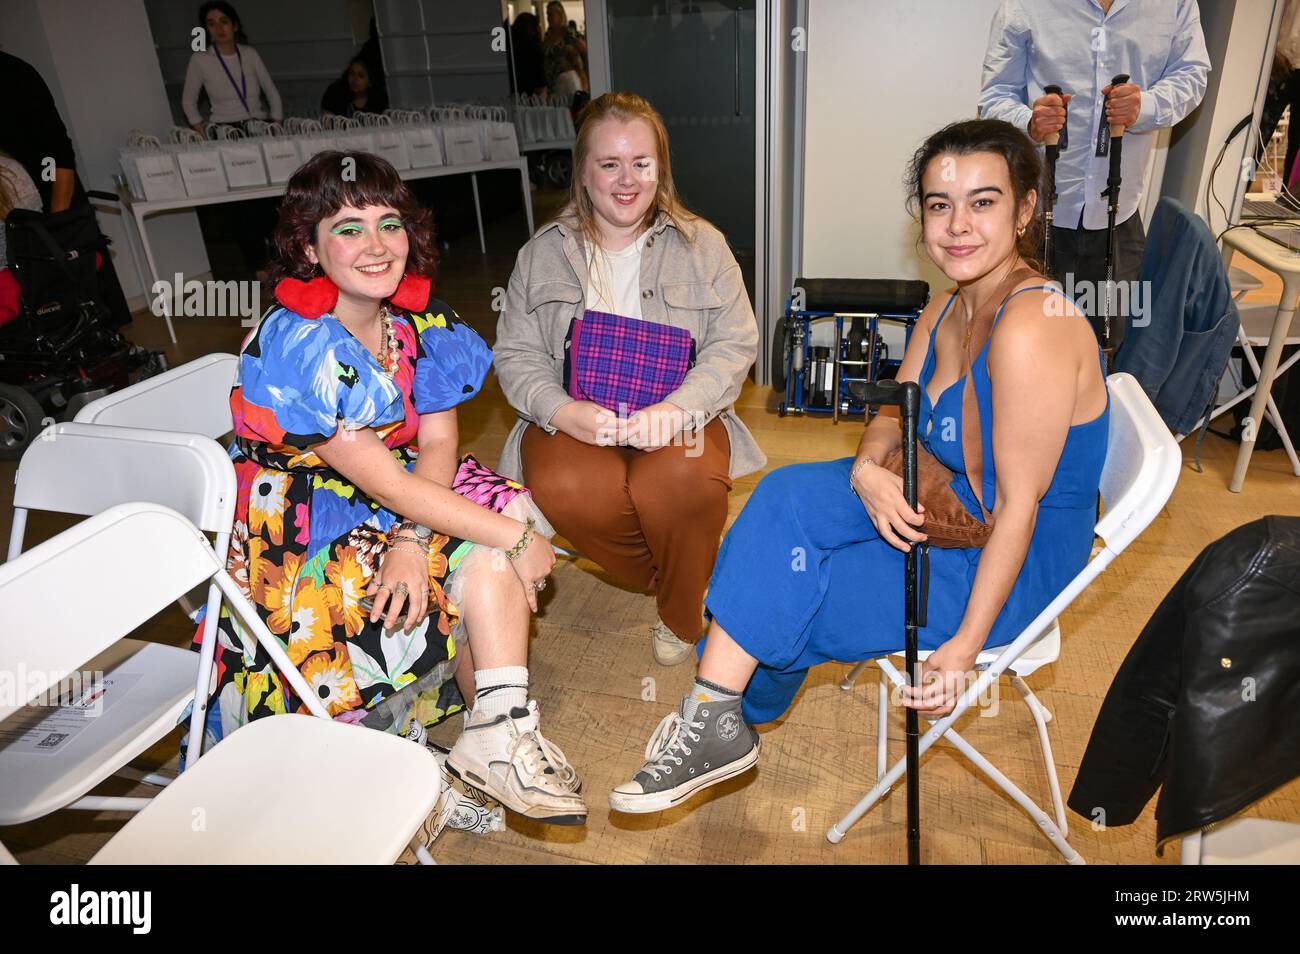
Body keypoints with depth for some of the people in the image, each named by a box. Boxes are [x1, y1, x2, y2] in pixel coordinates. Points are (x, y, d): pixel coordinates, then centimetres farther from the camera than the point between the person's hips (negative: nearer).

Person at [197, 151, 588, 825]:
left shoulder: (417, 317, -5)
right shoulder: (295, 347, -24)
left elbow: (436, 444, -8)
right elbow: (388, 484, -27)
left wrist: (411, 542, -26)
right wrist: (516, 537, -25)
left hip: (391, 505, 6)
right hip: (295, 525, -6)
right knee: (489, 553, -20)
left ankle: (500, 736, -17)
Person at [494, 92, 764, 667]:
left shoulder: (701, 245, 8)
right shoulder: (542, 254, 11)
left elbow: (734, 345, 0)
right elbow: (516, 355, 5)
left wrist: (677, 409, -20)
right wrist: (564, 411, -17)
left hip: (674, 418, 0)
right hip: (573, 419, 1)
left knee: (683, 482, -35)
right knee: (566, 489, -34)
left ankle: (682, 618, -1)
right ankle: (671, 575, 0)